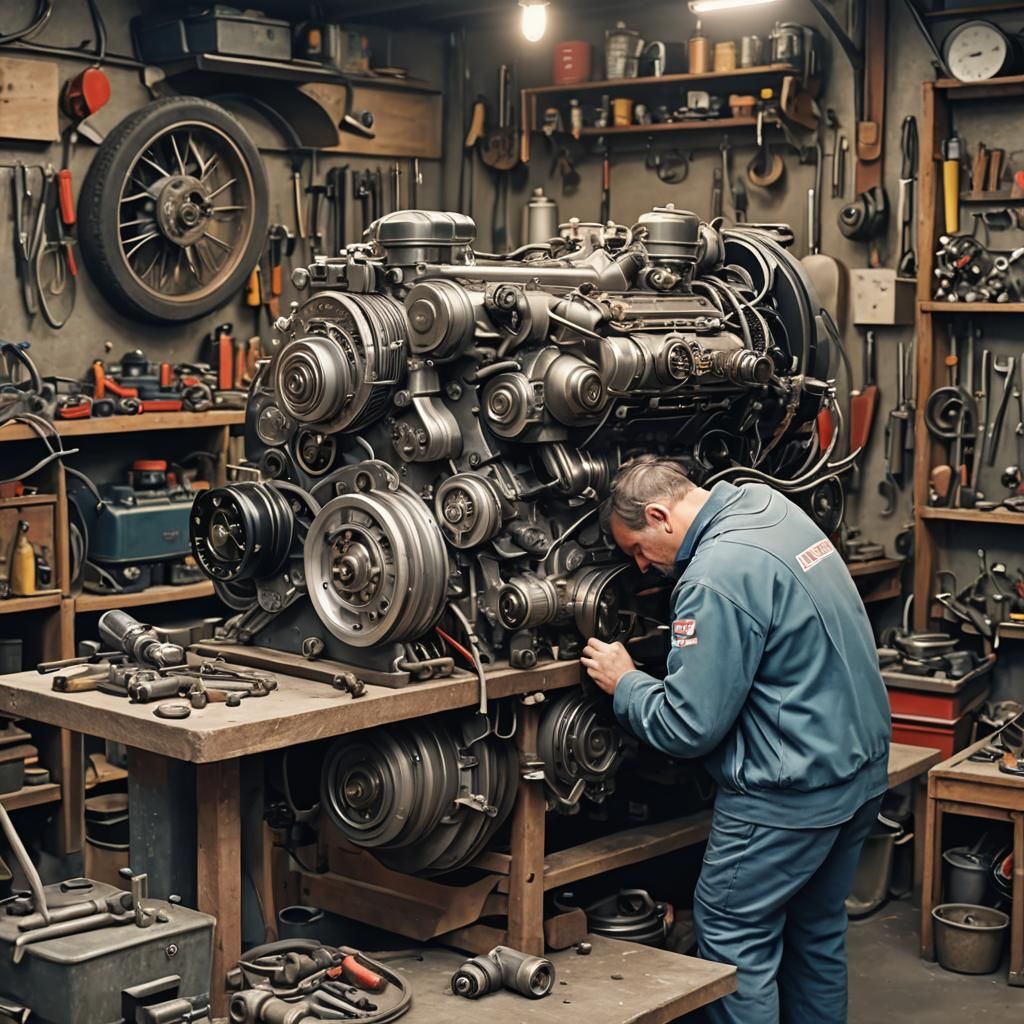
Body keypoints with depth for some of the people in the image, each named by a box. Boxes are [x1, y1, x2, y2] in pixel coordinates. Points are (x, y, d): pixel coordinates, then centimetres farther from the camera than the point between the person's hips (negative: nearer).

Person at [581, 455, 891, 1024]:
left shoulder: (717, 578, -23)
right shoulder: (771, 507, 5)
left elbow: (689, 727, -20)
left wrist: (625, 683, -4)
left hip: (791, 794, -9)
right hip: (862, 764, 9)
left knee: (732, 934, 4)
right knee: (816, 925, 21)